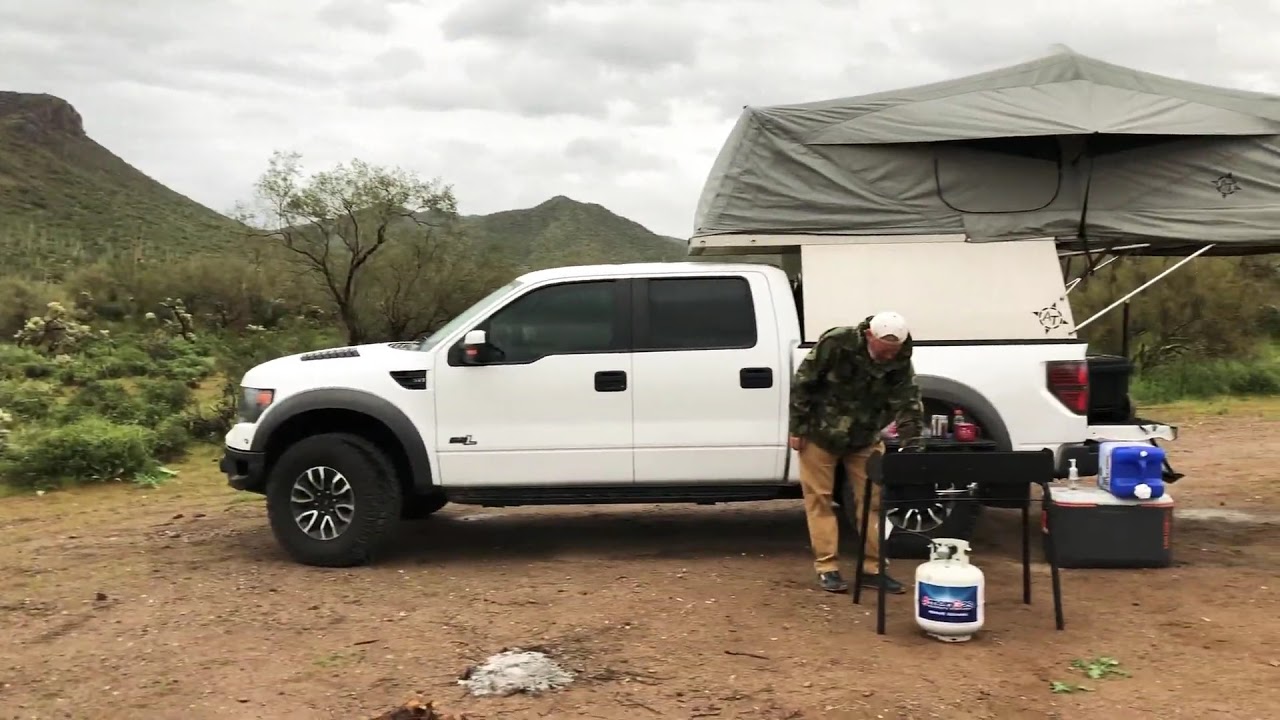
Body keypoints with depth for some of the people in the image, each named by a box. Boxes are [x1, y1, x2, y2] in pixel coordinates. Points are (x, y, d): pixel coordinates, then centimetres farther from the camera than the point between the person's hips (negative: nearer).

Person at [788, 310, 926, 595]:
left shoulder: (900, 363, -15)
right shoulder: (835, 344, -26)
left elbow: (909, 407, -16)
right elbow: (802, 384, -18)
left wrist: (913, 450, -28)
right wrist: (797, 429, -14)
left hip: (865, 439, 4)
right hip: (820, 435, -3)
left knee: (873, 500, 4)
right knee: (819, 499, 0)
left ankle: (874, 567, 14)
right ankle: (827, 568, 8)